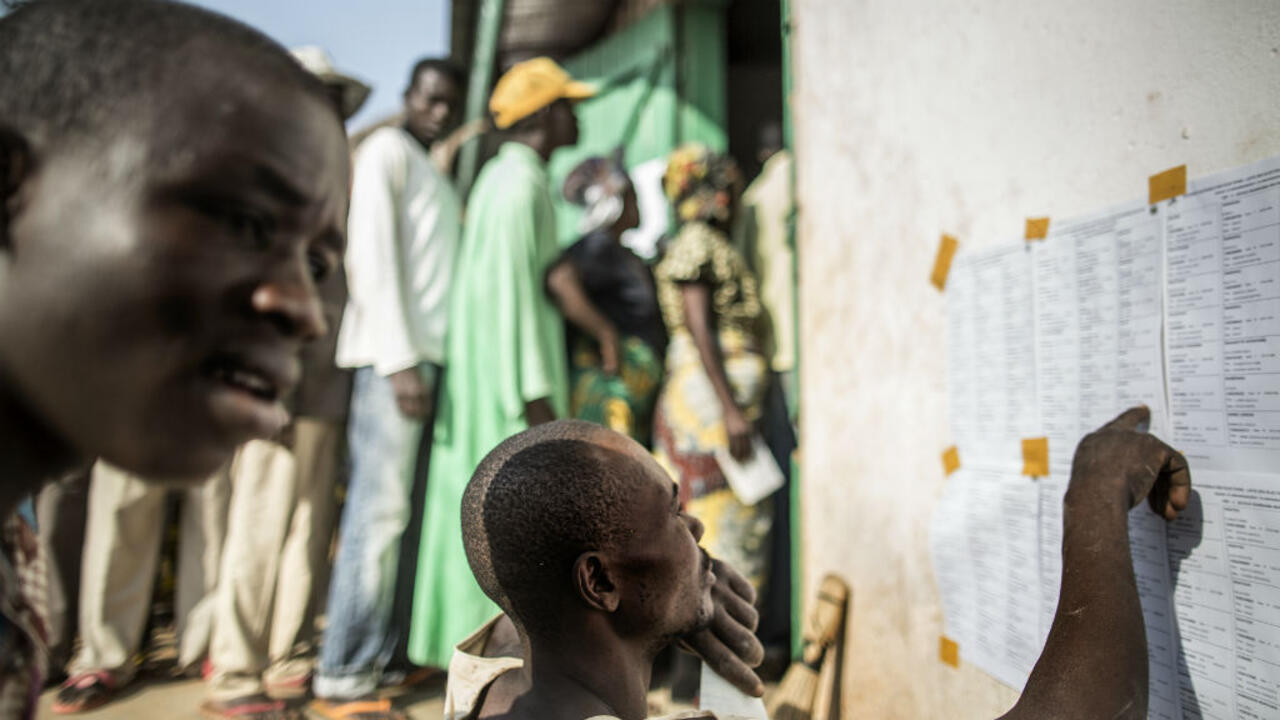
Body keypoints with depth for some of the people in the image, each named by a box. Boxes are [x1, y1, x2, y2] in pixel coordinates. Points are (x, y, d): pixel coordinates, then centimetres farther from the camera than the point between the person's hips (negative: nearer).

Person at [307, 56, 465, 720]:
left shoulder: (437, 176, 25)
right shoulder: (387, 149, 1)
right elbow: (371, 255, -10)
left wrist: (429, 358, 8)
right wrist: (399, 360, -16)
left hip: (431, 353, 8)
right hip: (394, 355, -8)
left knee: (404, 510, 7)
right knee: (379, 509, -8)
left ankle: (385, 650, 13)